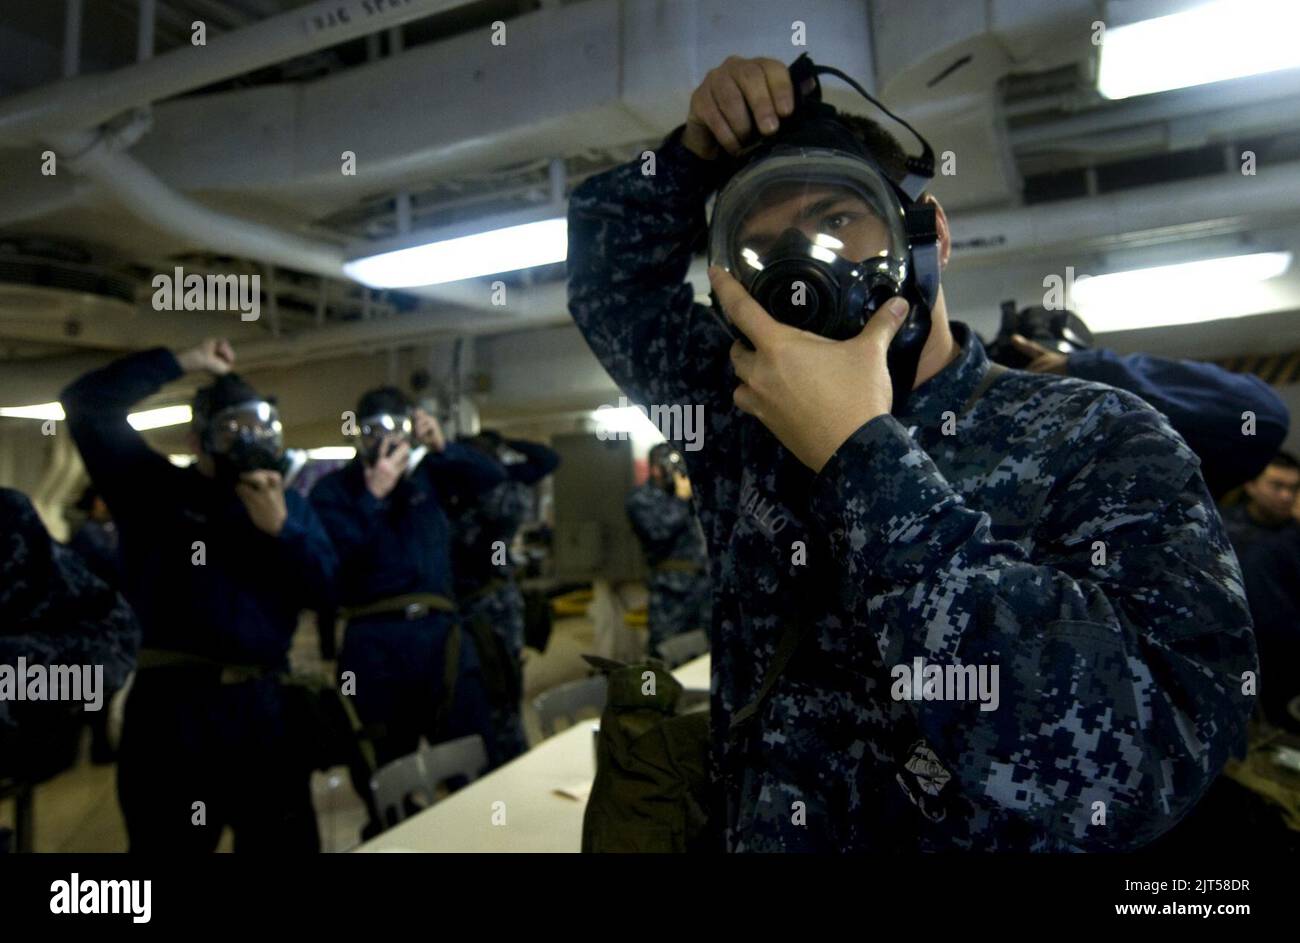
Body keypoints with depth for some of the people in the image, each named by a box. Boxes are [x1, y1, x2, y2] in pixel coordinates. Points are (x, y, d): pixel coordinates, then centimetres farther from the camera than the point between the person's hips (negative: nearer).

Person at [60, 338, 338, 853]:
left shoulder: (289, 504, 14)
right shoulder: (156, 489, 7)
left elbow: (324, 587, 3)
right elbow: (87, 404, -2)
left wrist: (280, 527, -12)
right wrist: (183, 362, -2)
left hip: (262, 705, 3)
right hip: (172, 703, -3)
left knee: (288, 842, 11)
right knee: (171, 842, 9)